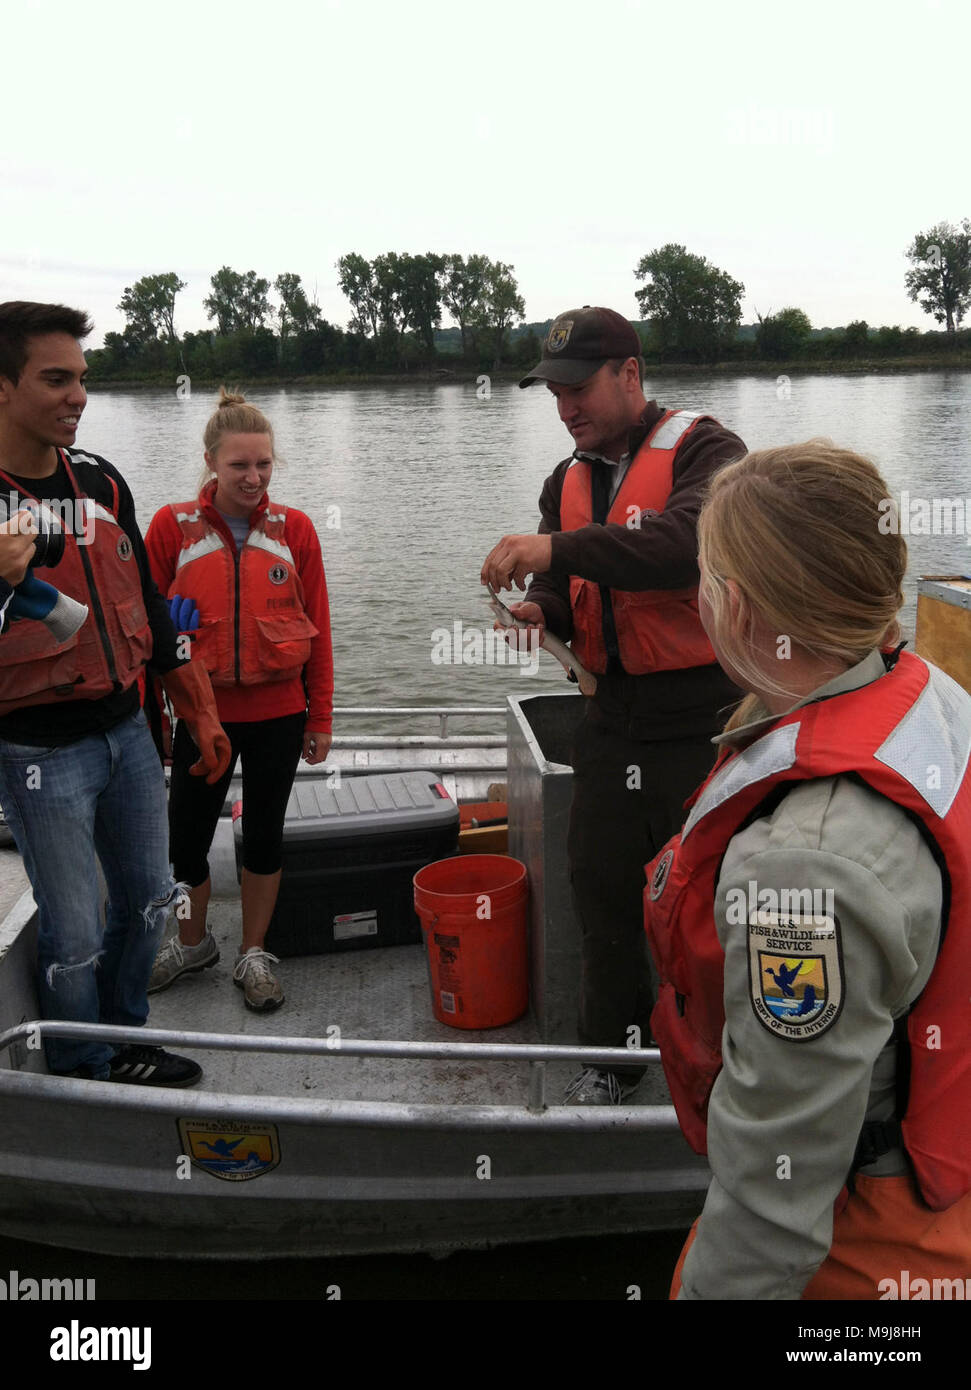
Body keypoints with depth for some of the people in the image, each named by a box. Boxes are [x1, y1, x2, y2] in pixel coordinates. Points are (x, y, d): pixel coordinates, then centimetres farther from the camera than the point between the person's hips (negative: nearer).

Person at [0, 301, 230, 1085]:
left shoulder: (102, 483, 6)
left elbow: (147, 604, 13)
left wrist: (200, 712, 14)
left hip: (128, 731, 6)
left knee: (150, 901, 17)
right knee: (76, 935, 4)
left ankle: (123, 1045, 38)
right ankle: (82, 1079, 27)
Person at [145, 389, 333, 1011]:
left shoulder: (294, 528, -1)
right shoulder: (173, 526, -4)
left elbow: (317, 628, 2)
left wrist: (320, 717, 2)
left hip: (278, 711, 0)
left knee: (265, 833, 11)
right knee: (186, 837, 8)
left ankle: (254, 955, 29)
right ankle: (193, 943, 35)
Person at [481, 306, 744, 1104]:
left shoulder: (702, 451, -10)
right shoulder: (569, 481, 13)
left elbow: (694, 540, -30)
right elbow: (573, 594, 13)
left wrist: (560, 550, -33)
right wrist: (541, 611, -10)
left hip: (705, 718, -6)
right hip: (616, 716, 7)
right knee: (602, 887, 14)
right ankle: (612, 1053, 33)